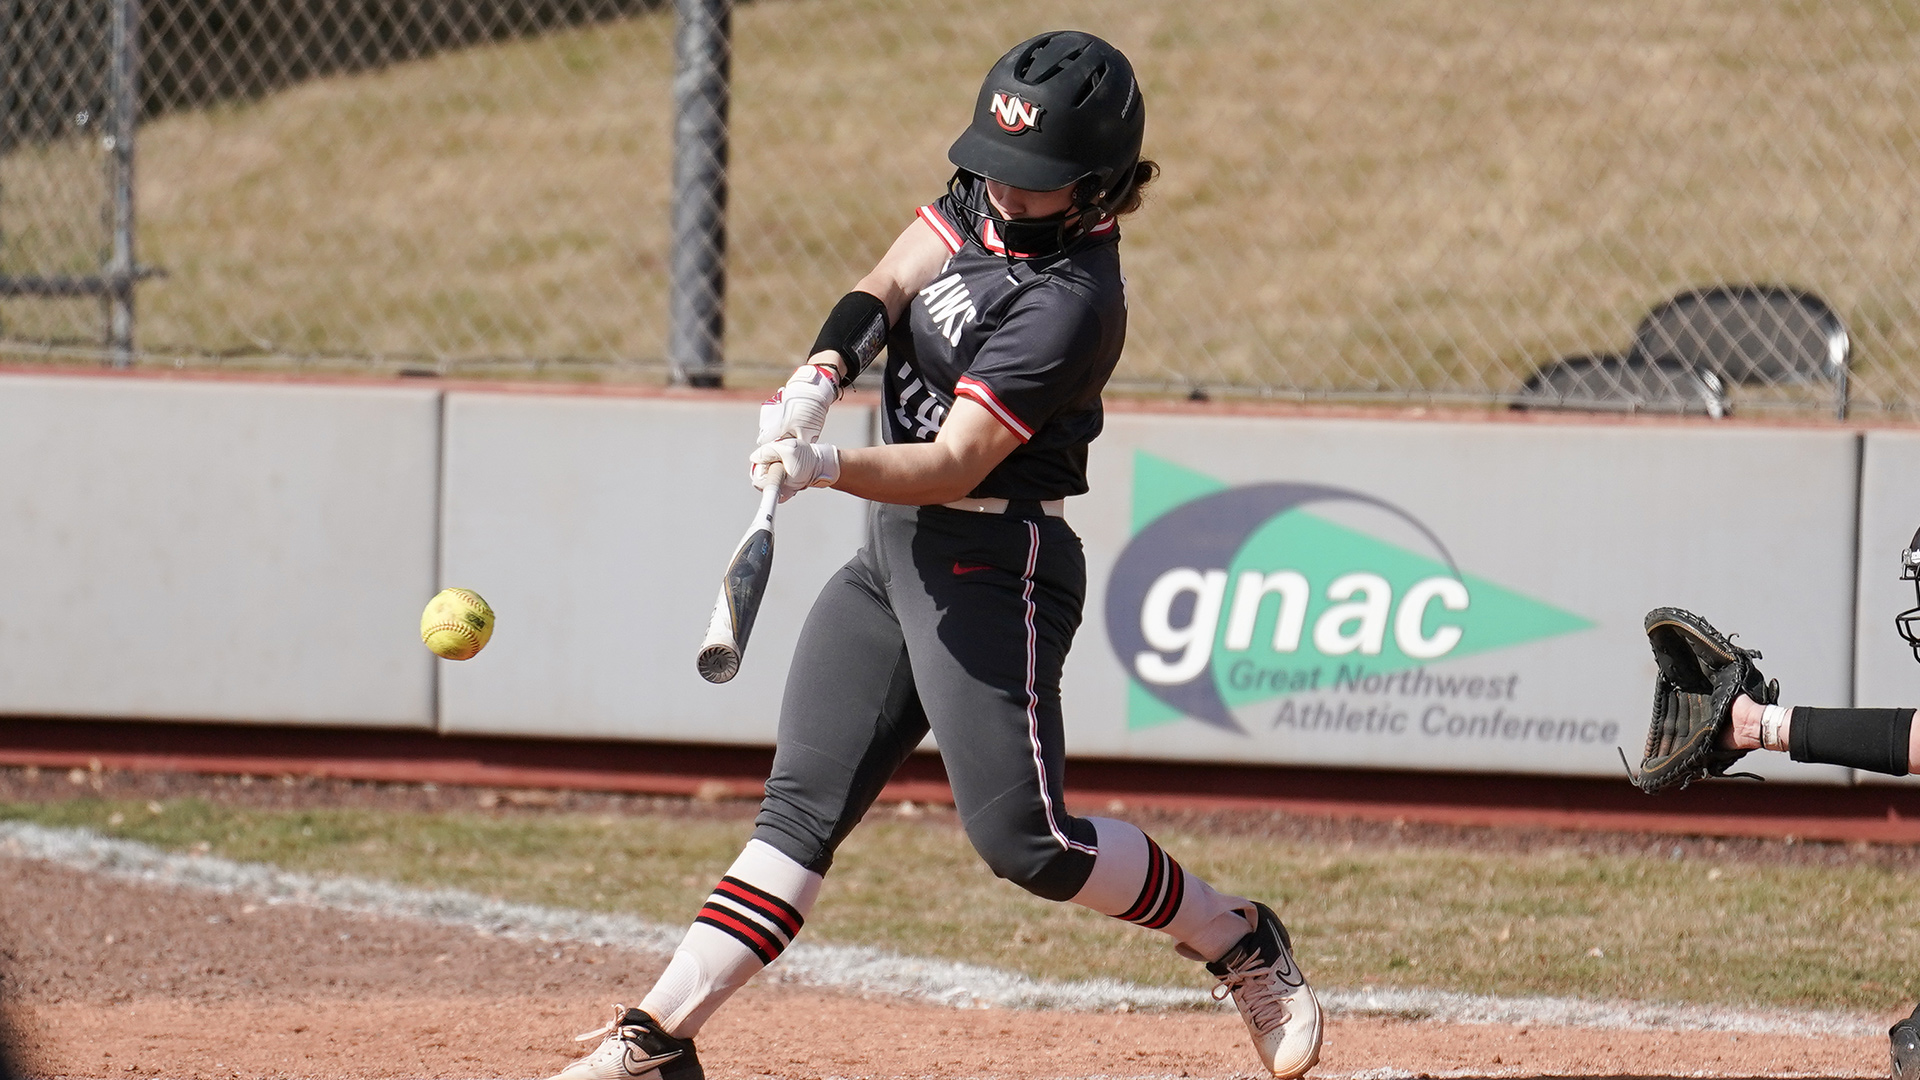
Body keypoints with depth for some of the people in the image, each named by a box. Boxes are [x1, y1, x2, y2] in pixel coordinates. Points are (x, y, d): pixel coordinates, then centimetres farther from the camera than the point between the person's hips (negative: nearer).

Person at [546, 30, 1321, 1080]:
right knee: (801, 806, 4)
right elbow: (886, 285, -6)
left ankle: (1237, 940, 8)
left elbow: (953, 465, -26)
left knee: (1022, 838, -12)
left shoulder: (1069, 304, -22)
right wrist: (819, 377, -25)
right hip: (893, 552, 8)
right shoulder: (985, 200, 4)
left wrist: (829, 467, -41)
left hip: (992, 566, -8)